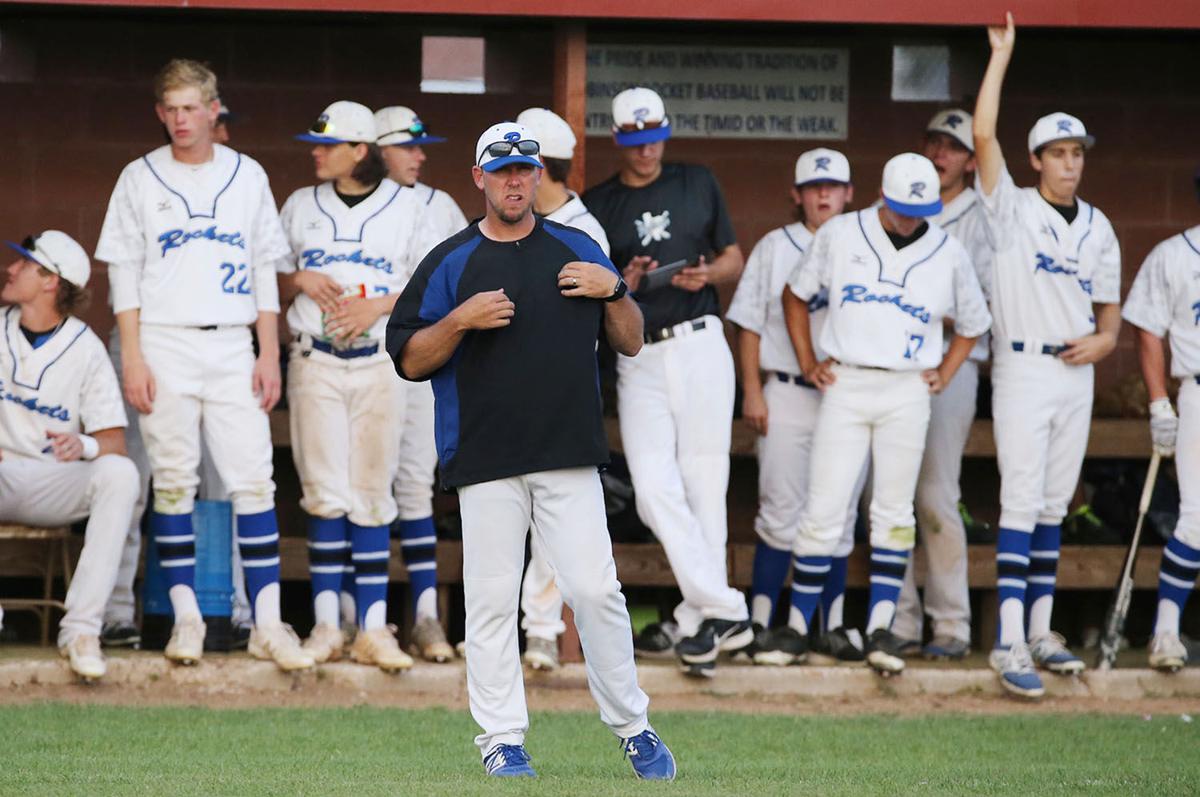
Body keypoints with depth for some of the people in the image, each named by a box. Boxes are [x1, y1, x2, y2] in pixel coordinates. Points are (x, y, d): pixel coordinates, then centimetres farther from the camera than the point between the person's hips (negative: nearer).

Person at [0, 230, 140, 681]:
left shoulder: (85, 349, 0)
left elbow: (115, 442, -4)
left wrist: (86, 445, -29)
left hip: (53, 487, -1)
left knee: (119, 473, -31)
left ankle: (81, 626, -36)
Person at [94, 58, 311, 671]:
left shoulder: (247, 177, 10)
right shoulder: (141, 179, 6)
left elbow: (264, 269, 12)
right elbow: (124, 274, 4)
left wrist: (269, 352, 3)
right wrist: (132, 356, -6)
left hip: (233, 347, 1)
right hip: (165, 344, -1)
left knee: (253, 479, -6)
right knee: (173, 480, -1)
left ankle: (267, 623, -8)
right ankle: (185, 616, 5)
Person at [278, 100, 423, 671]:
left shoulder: (406, 207, 6)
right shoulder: (300, 206, 12)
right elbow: (271, 282, 17)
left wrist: (380, 304, -9)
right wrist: (301, 281, -5)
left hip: (379, 363, -1)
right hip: (314, 362, 1)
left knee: (371, 497, -1)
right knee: (325, 494, -4)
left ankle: (373, 629, -2)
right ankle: (326, 626, -4)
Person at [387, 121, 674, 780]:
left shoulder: (577, 251, 14)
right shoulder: (449, 263, 7)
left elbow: (631, 343, 15)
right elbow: (409, 360, 4)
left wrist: (613, 291, -3)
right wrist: (461, 320, -12)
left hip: (570, 460, 1)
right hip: (487, 463, -1)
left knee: (595, 590, -5)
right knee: (492, 600, -2)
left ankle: (631, 727, 5)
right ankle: (502, 739, 6)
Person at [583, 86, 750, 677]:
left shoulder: (697, 185, 13)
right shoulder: (596, 206, 10)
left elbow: (734, 260, 16)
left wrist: (706, 274, -6)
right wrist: (623, 284, -12)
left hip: (700, 346, 0)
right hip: (638, 360, 0)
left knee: (703, 486, -3)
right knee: (655, 490, -13)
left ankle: (694, 621, 1)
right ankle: (724, 612, -11)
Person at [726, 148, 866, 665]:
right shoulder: (774, 249, 6)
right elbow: (750, 325, 5)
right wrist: (752, 391, -4)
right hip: (787, 393, -2)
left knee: (840, 517, 6)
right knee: (783, 513, -6)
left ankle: (834, 626, 12)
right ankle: (761, 627, -3)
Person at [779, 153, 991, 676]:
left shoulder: (949, 255, 5)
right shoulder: (840, 236, 2)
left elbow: (972, 325, 19)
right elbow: (795, 294, 14)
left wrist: (943, 376, 7)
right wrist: (807, 363, 8)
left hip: (907, 393, 1)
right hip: (845, 386, -1)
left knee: (894, 511, 1)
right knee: (823, 510, -5)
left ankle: (881, 628, 2)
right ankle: (798, 626, 3)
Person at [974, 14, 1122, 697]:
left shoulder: (1098, 228, 12)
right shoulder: (1012, 210, -3)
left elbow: (1109, 305, 17)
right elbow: (984, 136, -16)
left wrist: (1104, 338, -6)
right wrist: (1002, 56, -14)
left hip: (1077, 373, 5)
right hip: (1024, 367, -5)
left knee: (1054, 506, 10)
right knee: (1022, 504, -12)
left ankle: (1041, 630, 16)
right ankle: (1011, 645, -17)